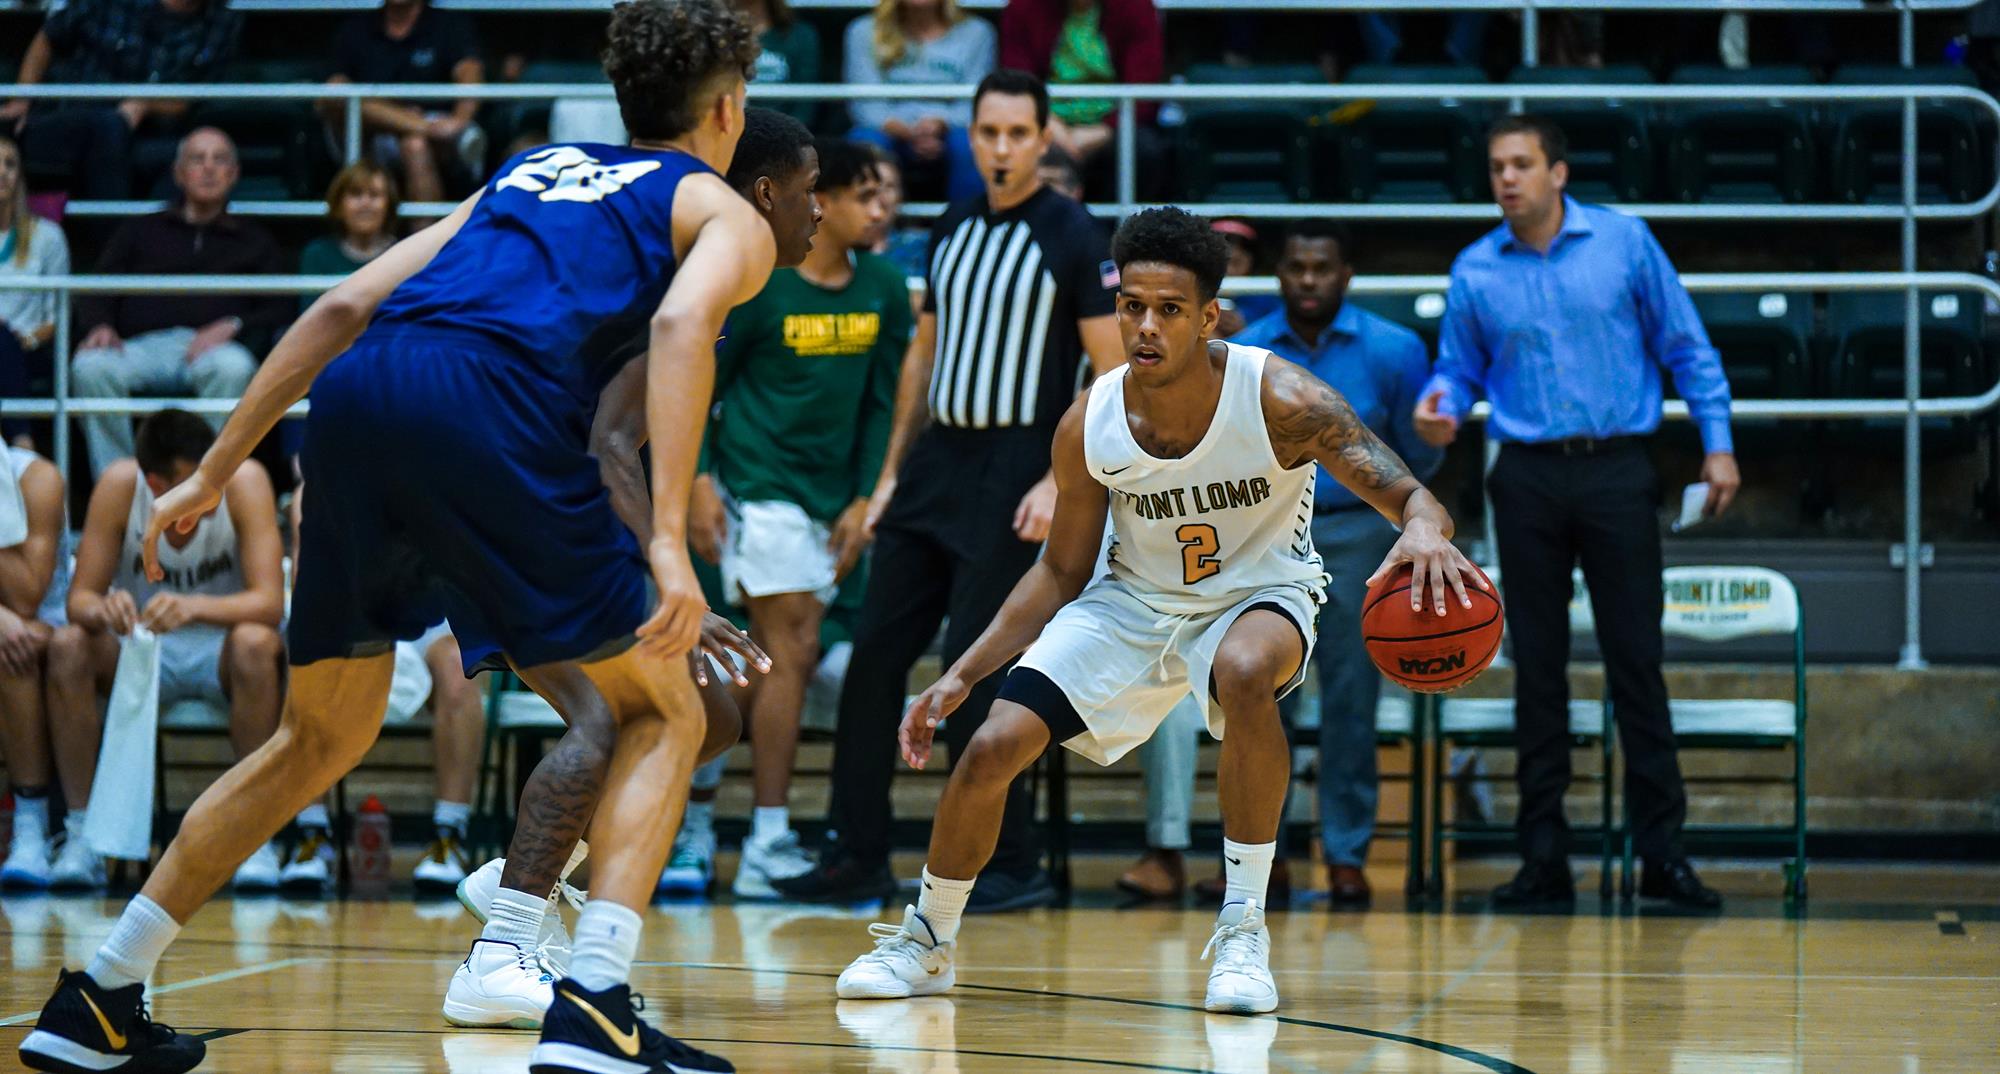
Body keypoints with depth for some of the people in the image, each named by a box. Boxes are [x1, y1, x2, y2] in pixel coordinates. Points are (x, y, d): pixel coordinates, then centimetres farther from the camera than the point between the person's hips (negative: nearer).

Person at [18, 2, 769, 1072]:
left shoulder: (524, 172, 36)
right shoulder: (726, 215, 20)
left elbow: (344, 307, 27)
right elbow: (681, 321, -5)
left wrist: (213, 473, 29)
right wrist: (669, 539, -14)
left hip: (355, 394, 6)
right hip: (491, 406, -6)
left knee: (320, 738, 22)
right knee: (660, 713, 9)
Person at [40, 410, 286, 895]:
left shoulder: (244, 481, -21)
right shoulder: (120, 485, -17)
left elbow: (270, 602, -28)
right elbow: (80, 596, -14)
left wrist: (195, 608, -47)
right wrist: (101, 609, -39)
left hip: (219, 651, -1)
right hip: (140, 647, 2)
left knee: (255, 644, -36)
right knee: (67, 647, -28)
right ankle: (82, 834, -23)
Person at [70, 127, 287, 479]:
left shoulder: (254, 241, 28)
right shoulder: (141, 231, 30)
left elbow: (279, 311, 15)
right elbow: (96, 295, 21)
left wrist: (233, 327, -6)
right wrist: (101, 326, -3)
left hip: (214, 347, -1)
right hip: (142, 344, 1)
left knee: (233, 368, -40)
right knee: (91, 367, -34)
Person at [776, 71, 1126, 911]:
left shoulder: (1073, 237, -7)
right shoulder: (952, 229, 12)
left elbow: (1114, 374, -8)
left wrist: (1062, 481, -16)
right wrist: (892, 472, 15)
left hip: (1012, 477, -7)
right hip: (936, 461, 7)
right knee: (874, 655, 3)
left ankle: (1012, 866, 0)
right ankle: (858, 857, 10)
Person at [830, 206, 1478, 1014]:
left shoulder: (1279, 399, -25)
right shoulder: (1089, 425, -15)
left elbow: (1410, 496, -25)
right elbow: (1063, 571, 1)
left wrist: (1423, 529, -51)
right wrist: (962, 675, -4)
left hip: (1257, 595, -3)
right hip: (1133, 602, 3)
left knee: (1244, 672, -39)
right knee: (993, 745, -11)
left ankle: (1245, 932, -24)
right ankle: (926, 940, 17)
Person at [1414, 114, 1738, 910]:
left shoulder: (1625, 242, 1)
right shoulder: (1475, 271, 5)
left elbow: (1686, 347, 5)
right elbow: (1460, 367, 13)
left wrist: (1717, 442, 0)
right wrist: (1440, 405, -10)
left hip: (1617, 471, -2)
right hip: (1529, 479, 2)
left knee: (1636, 661, -3)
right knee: (1538, 666, 3)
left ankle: (1662, 851, 1)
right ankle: (1543, 856, 8)